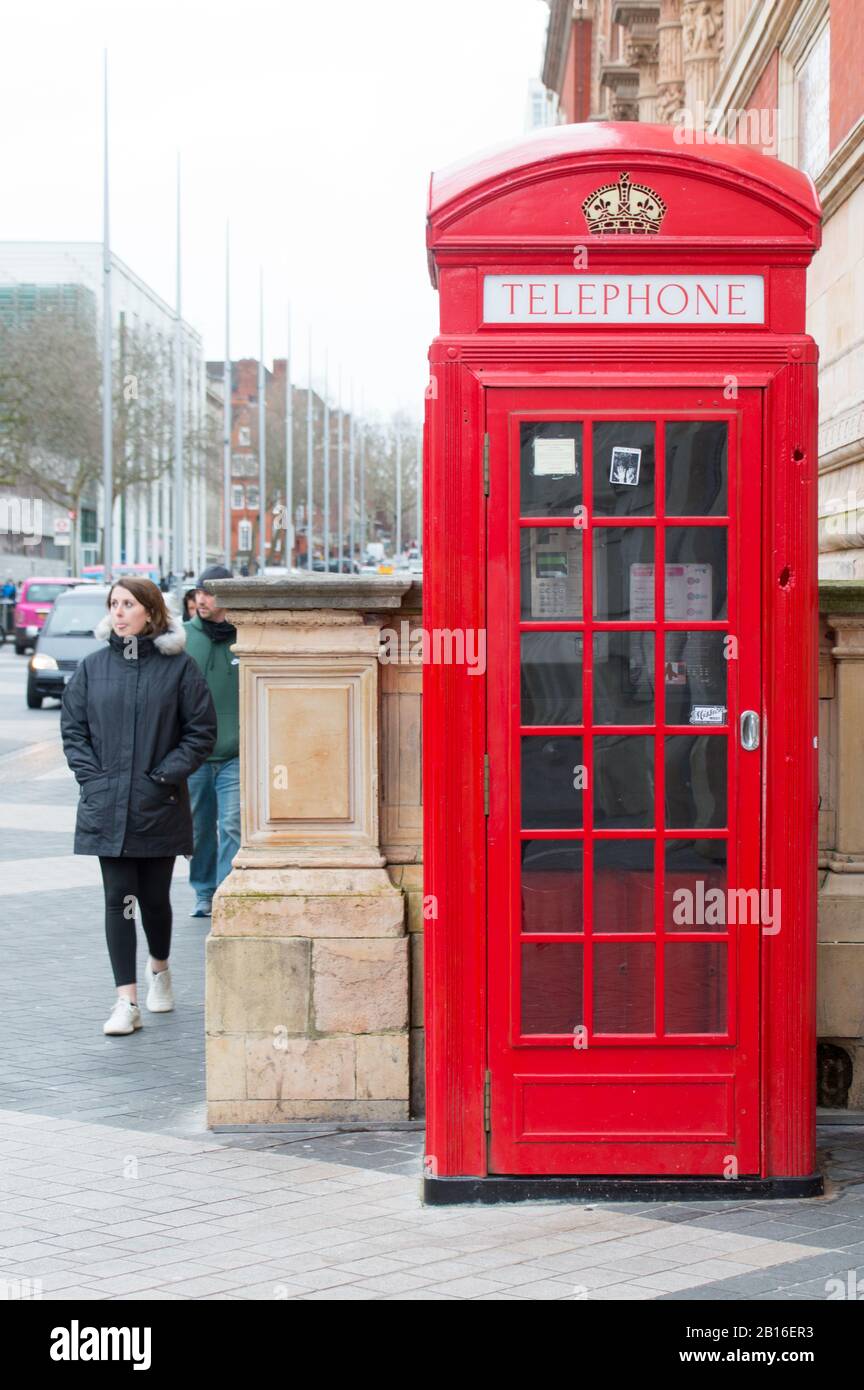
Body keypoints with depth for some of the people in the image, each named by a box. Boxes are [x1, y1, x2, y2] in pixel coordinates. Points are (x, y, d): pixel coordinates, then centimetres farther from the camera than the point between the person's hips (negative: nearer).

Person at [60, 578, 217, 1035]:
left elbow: (201, 731, -1)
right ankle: (127, 1001, -1)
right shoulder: (92, 667, 5)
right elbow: (72, 729, 9)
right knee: (118, 900, -2)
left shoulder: (178, 666, -2)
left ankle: (159, 968, 38)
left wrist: (165, 776, -10)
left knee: (155, 897, 10)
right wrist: (92, 777, -4)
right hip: (106, 806, 1)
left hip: (159, 807, -1)